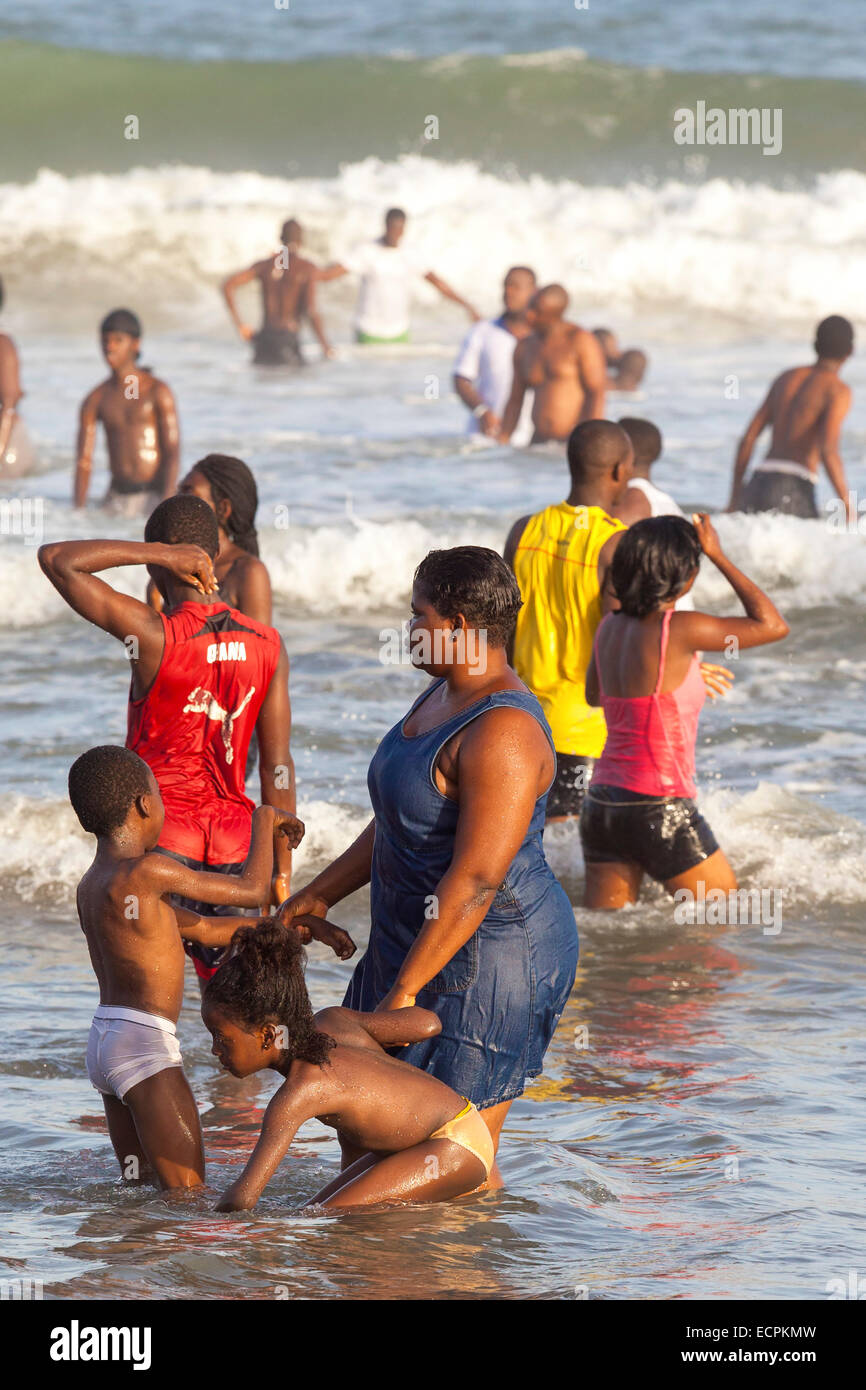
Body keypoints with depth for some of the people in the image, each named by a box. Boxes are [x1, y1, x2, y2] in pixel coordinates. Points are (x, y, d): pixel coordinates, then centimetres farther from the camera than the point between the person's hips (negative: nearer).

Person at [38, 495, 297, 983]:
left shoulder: (155, 636, -15)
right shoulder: (267, 645, -1)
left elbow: (56, 559, -11)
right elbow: (278, 767, 1)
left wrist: (159, 553, -11)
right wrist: (282, 868, 8)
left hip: (160, 837, -4)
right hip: (232, 843, 4)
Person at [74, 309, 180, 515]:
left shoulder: (157, 392, -1)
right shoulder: (95, 400, 8)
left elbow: (173, 453, -6)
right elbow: (83, 461, 6)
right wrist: (78, 509, -4)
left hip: (154, 496, -3)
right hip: (117, 498, 3)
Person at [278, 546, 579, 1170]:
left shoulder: (502, 733, -23)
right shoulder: (445, 695, 10)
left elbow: (476, 879, -27)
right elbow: (397, 822, 22)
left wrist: (405, 989, -25)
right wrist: (320, 895, 20)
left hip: (489, 957, -11)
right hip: (418, 941, 11)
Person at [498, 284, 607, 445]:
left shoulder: (581, 340, -4)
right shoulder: (525, 348, 13)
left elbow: (597, 394, -9)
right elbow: (515, 401, 18)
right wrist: (503, 441, 7)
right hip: (540, 442, 5)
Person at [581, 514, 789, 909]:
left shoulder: (610, 628, 7)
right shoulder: (676, 630, -15)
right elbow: (773, 625, -7)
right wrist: (718, 556, -2)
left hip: (602, 803, 7)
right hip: (659, 806, -7)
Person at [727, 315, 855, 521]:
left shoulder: (785, 378, 21)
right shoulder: (838, 390, 1)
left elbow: (748, 439, 19)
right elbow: (828, 451, -14)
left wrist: (735, 498, 25)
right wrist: (849, 509, -11)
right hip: (792, 491, -6)